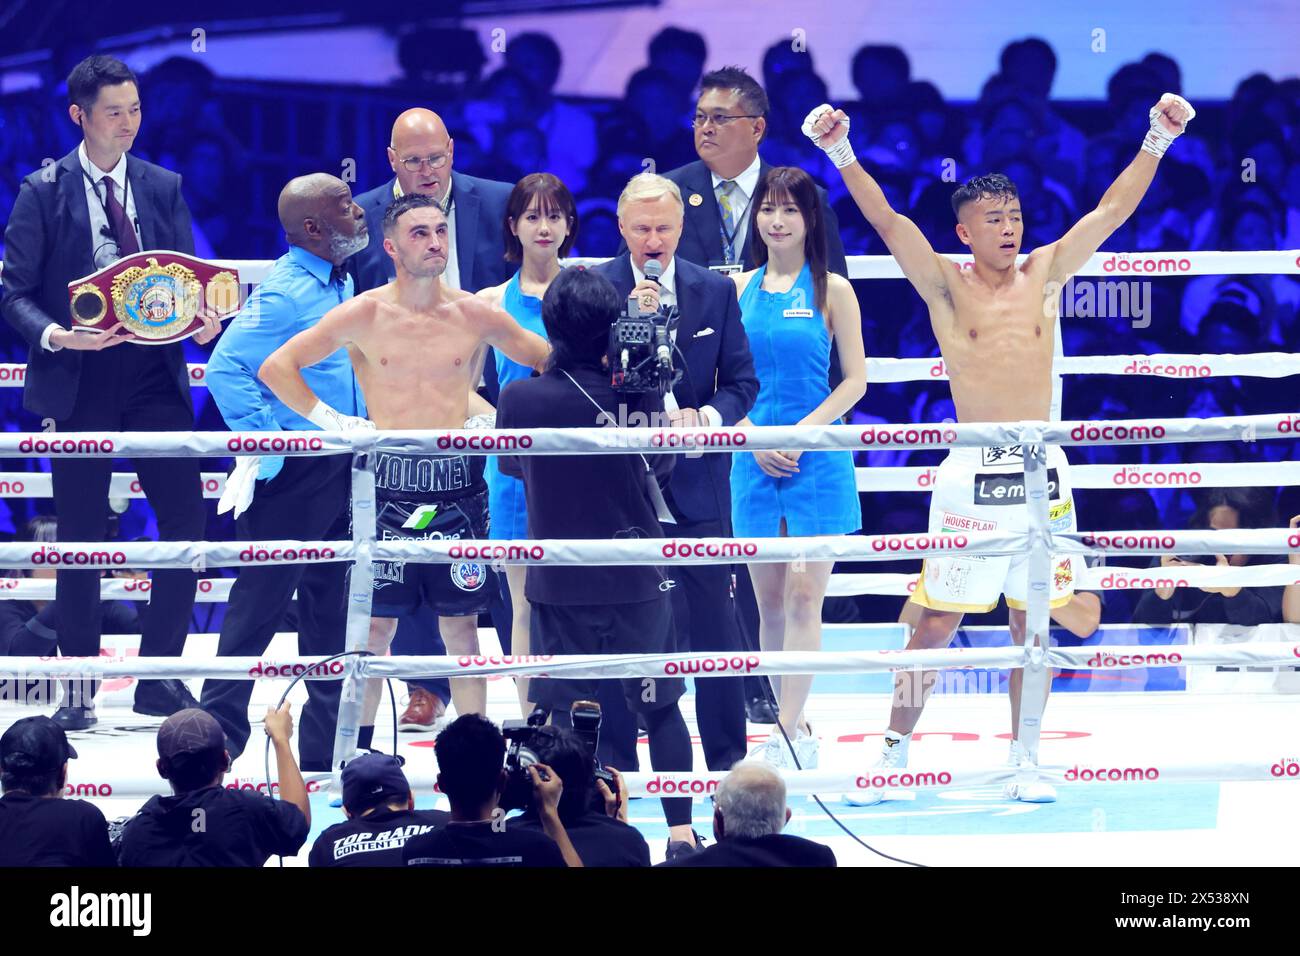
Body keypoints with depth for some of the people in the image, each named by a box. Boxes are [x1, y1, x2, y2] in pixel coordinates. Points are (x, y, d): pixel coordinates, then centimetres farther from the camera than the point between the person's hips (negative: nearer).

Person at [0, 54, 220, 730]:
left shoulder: (163, 187, 10)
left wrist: (203, 318, -12)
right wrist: (56, 335, -22)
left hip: (155, 378, 3)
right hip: (80, 382, -3)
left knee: (186, 520, -4)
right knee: (81, 536, 3)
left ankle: (158, 677, 8)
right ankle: (79, 690, 13)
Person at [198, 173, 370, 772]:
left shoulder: (343, 286, 11)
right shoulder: (282, 293, -16)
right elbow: (226, 369, -23)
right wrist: (261, 447, -22)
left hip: (341, 469, 9)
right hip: (292, 473, -9)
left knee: (331, 604, 12)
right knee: (261, 600, -3)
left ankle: (327, 741, 18)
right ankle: (220, 729, 5)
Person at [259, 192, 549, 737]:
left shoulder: (476, 316, 2)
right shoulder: (363, 315, -2)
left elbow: (548, 363, 15)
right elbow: (276, 368, 1)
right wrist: (331, 421, -3)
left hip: (457, 482, 1)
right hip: (387, 482, -1)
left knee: (461, 625, 6)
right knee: (375, 625, 1)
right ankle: (359, 748, 9)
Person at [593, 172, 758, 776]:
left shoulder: (715, 291, 6)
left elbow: (742, 382, 7)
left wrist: (709, 416, -14)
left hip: (696, 483, 1)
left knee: (714, 625, 2)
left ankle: (728, 760, 13)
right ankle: (616, 762, 14)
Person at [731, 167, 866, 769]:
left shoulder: (830, 290, 0)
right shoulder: (740, 288, 9)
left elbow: (855, 381, -1)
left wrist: (801, 434, -12)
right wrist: (754, 438, -6)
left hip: (818, 462, -4)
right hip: (755, 462, 4)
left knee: (803, 597, -8)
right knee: (768, 601, 5)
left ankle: (790, 732, -10)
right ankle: (791, 727, 14)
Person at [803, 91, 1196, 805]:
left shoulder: (1043, 274, 9)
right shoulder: (947, 288, 1)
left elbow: (1113, 211, 8)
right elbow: (887, 221, -9)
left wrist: (1157, 142, 1)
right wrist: (842, 154, -20)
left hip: (1043, 471, 3)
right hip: (973, 472, -3)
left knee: (1032, 622, 7)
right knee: (937, 620, -3)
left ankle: (1024, 758, 15)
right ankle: (895, 753, 6)